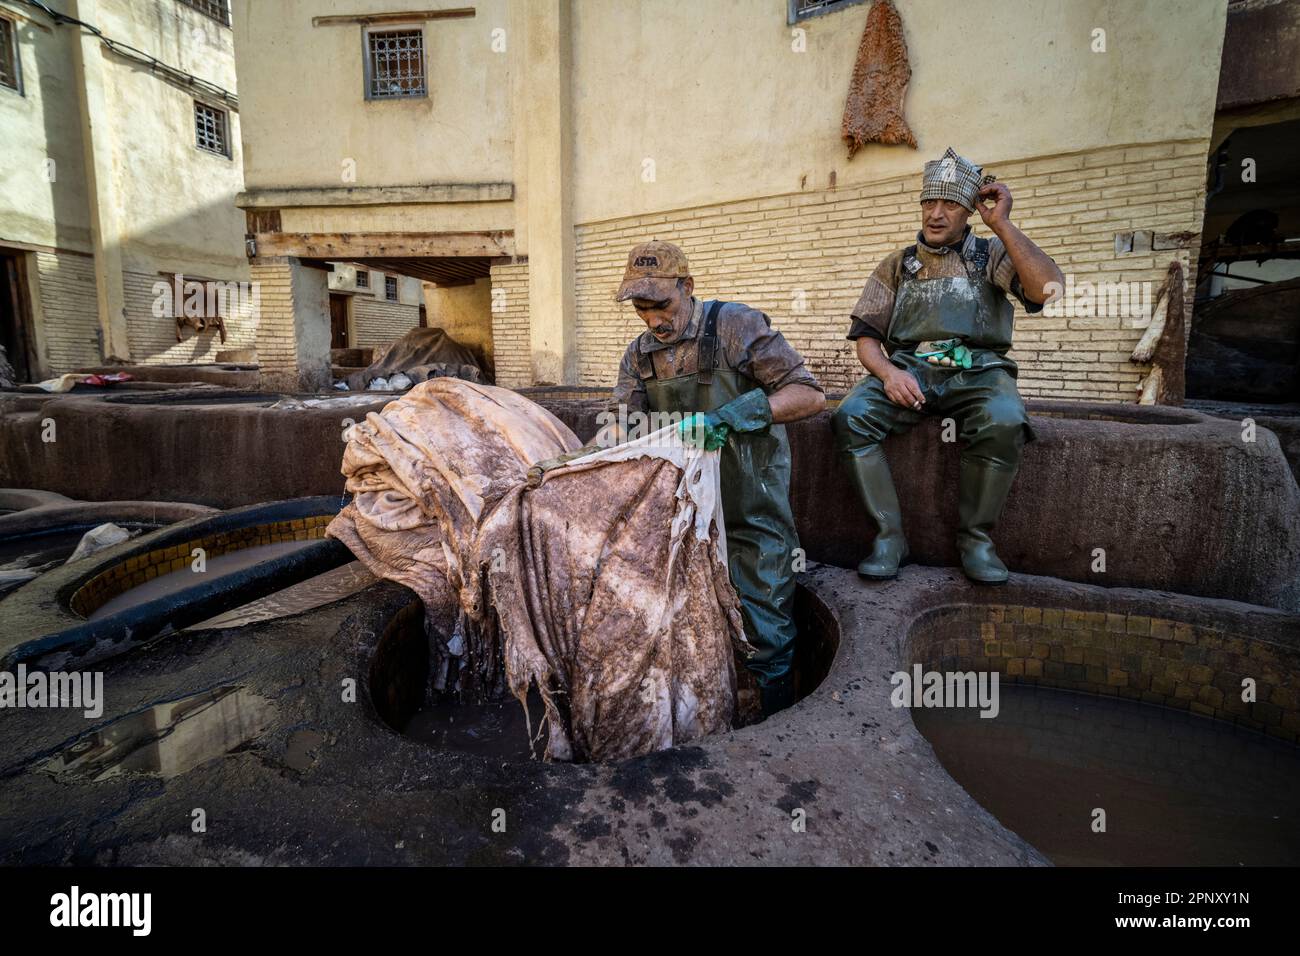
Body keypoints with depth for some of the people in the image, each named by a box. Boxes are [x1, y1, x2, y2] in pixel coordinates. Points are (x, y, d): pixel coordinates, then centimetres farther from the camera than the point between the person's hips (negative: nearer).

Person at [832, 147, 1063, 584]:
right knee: (850, 416, -29)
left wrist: (1001, 224, -3)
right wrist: (888, 372, -13)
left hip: (978, 371, -1)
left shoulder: (991, 255, 14)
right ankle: (889, 535, -19)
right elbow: (867, 336, 9)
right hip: (909, 370, 1)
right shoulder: (897, 265, 18)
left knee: (1004, 424, -35)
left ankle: (975, 536, -14)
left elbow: (1047, 288, -6)